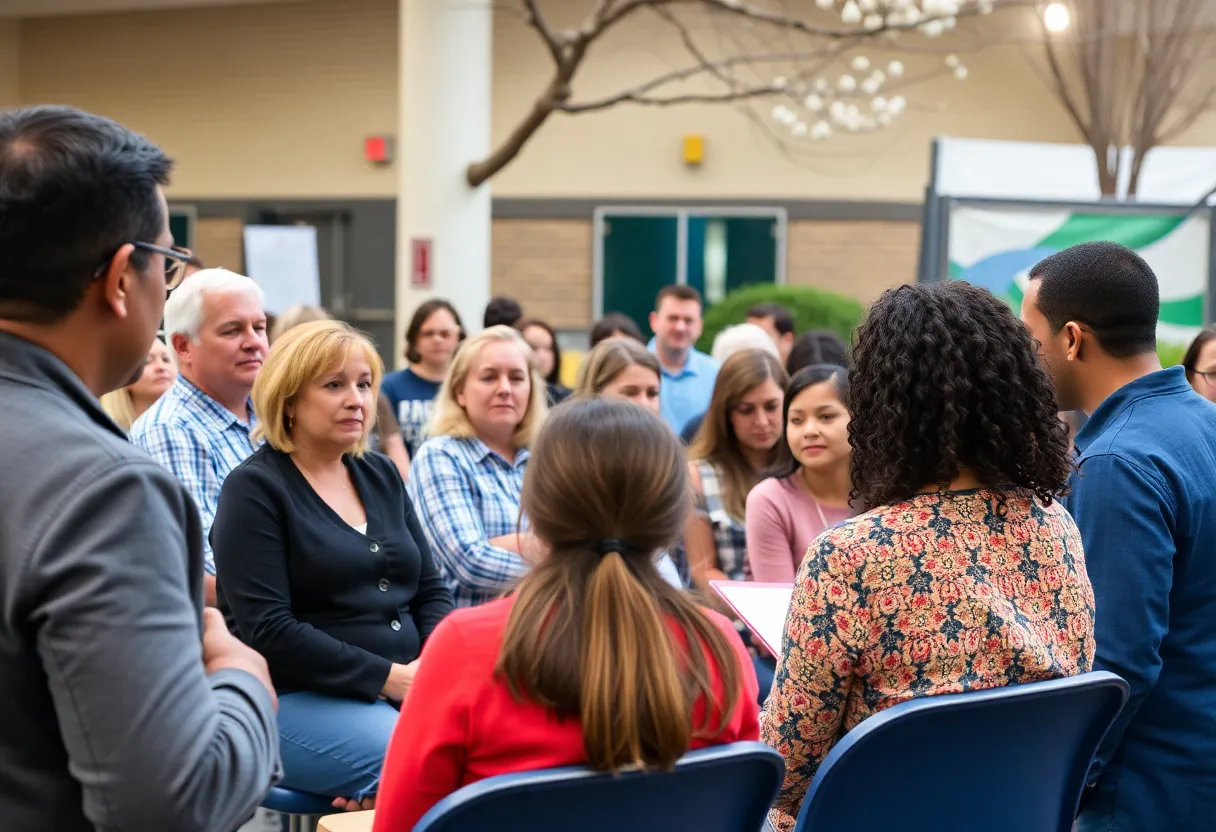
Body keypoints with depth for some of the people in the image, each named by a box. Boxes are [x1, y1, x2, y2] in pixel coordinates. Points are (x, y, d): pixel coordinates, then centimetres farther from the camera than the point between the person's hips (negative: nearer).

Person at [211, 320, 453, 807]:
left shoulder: (381, 476, 16)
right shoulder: (255, 488, -4)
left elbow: (431, 592, 16)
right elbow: (267, 629, -13)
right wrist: (388, 675, -17)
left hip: (407, 688, 7)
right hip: (300, 700, -6)